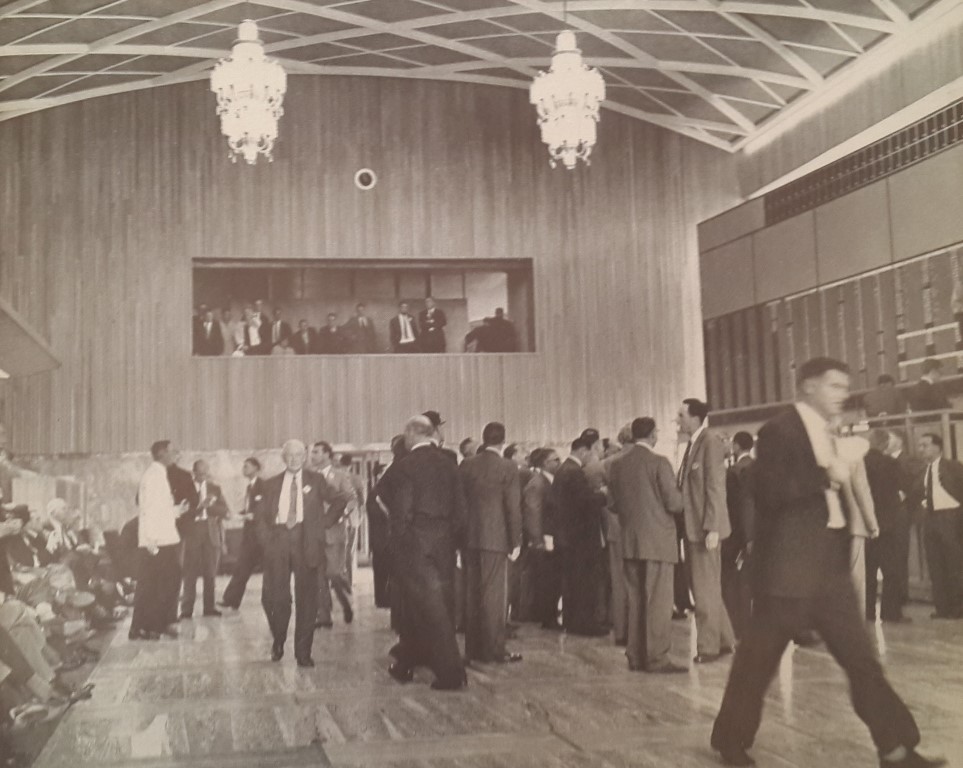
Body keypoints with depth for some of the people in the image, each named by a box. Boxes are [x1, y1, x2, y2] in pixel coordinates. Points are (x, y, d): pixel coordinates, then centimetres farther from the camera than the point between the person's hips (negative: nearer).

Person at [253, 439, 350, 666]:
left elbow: (340, 500, 10)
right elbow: (260, 512, 16)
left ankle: (303, 652, 4)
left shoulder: (315, 481, 9)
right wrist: (265, 536, 2)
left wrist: (323, 523, 3)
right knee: (274, 596, -4)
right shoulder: (272, 484, 14)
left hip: (306, 542, -1)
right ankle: (278, 641, 23)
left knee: (306, 598, -4)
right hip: (277, 541, 1)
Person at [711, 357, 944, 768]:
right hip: (787, 565, -8)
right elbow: (769, 491, -23)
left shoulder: (826, 433, 15)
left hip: (830, 564, 8)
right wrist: (827, 475, -20)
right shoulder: (779, 431, -12)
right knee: (758, 658, 4)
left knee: (861, 658, 6)